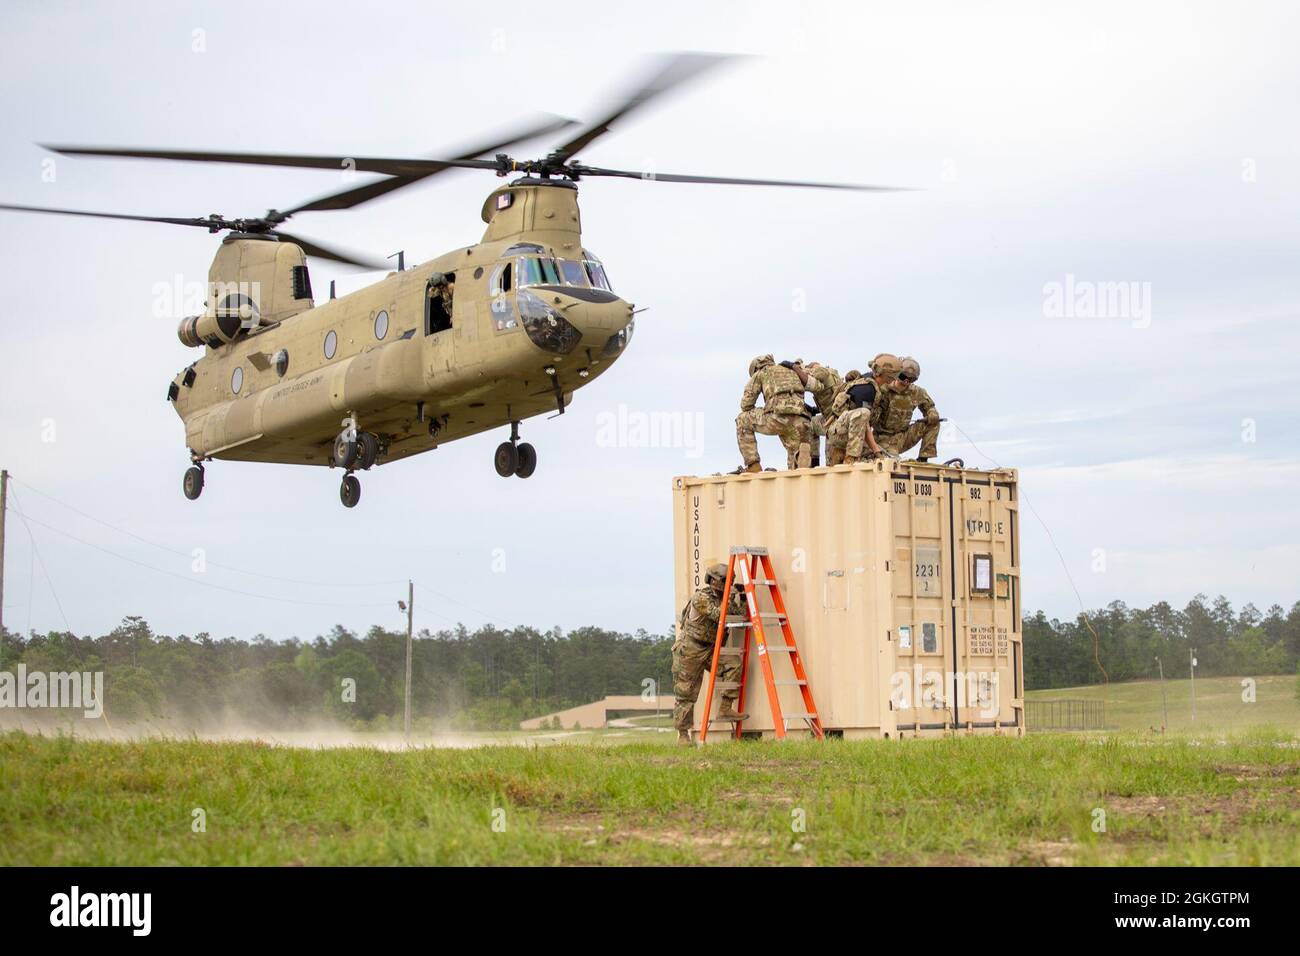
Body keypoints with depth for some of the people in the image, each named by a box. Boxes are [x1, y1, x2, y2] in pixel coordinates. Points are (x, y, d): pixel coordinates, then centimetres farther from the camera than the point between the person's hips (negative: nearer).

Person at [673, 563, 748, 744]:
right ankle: (683, 734, 6)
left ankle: (726, 709, -16)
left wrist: (741, 601, -14)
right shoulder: (701, 597, -15)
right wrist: (730, 599, -28)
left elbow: (739, 616, -1)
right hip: (689, 649, -6)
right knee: (686, 693, -2)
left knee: (733, 663, -20)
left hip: (711, 649, 6)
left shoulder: (725, 597, 5)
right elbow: (717, 615, -25)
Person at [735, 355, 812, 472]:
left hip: (779, 417, -4)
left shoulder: (760, 373, 25)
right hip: (800, 422, 4)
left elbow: (746, 405, 20)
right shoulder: (792, 372, 39)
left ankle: (754, 466, 14)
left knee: (742, 421, 23)